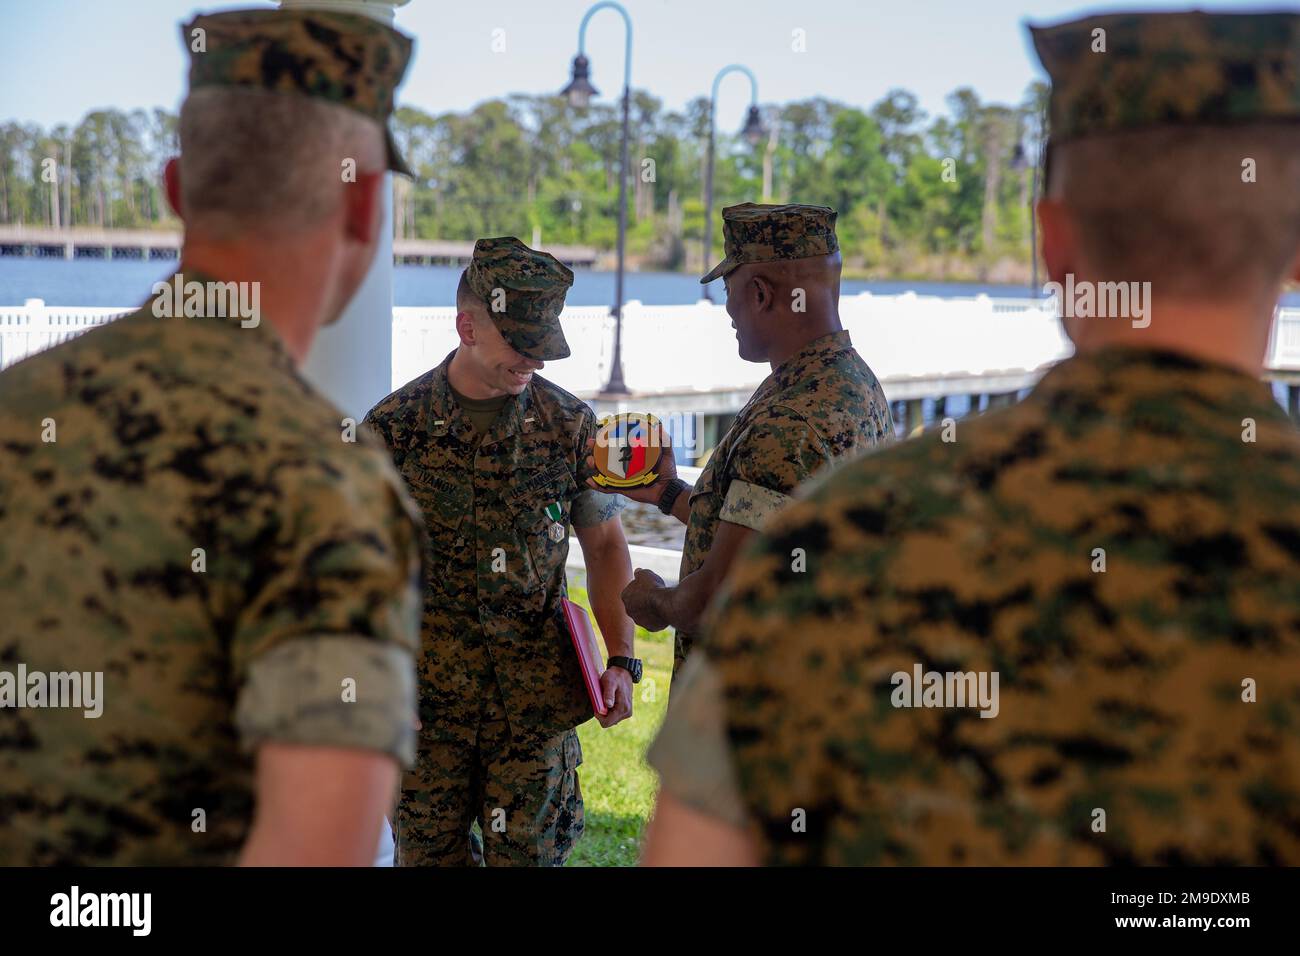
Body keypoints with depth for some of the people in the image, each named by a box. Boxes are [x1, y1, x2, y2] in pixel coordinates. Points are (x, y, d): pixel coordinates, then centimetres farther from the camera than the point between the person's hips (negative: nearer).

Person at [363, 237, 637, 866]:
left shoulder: (569, 424, 1)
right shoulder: (396, 425, -3)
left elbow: (604, 544, 8)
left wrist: (622, 661, -1)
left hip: (537, 690, 1)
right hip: (426, 686, 0)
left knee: (530, 850, 2)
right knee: (429, 850, 7)